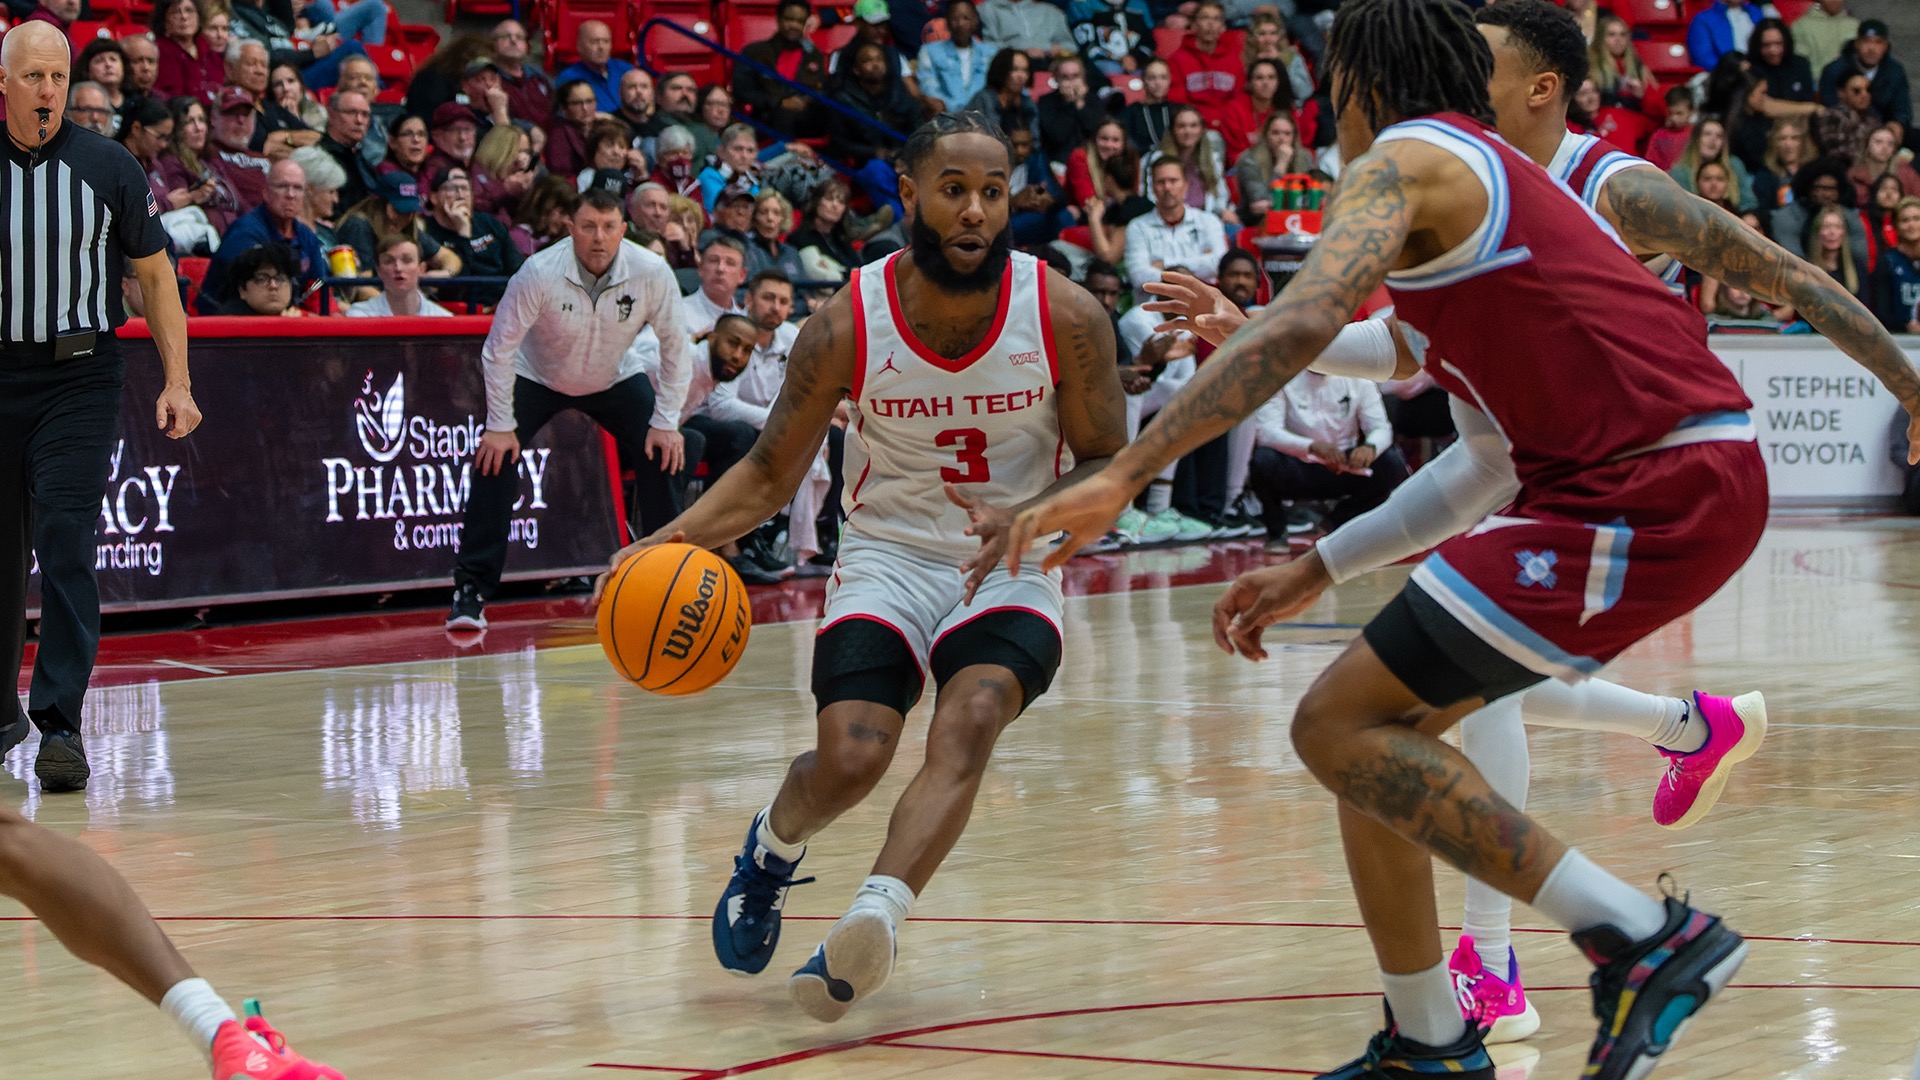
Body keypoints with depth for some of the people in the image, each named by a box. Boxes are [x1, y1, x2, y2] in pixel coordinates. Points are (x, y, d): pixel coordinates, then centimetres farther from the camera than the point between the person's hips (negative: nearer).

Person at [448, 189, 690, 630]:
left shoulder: (652, 274, -27)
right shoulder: (539, 273, -33)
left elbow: (674, 345, -13)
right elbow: (499, 349, -22)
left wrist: (666, 423, -15)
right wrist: (501, 426, -23)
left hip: (614, 378, 2)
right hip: (535, 376, -2)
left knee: (662, 453, -13)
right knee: (496, 457, -20)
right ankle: (470, 592, -14)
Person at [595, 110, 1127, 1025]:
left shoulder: (1065, 317, -13)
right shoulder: (847, 326, -12)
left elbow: (1108, 465, -3)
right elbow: (771, 473, -2)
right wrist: (675, 539, -20)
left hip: (1011, 569, 0)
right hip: (890, 555, 0)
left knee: (970, 721, -29)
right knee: (851, 759, -17)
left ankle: (876, 918, -44)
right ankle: (772, 847, 18)